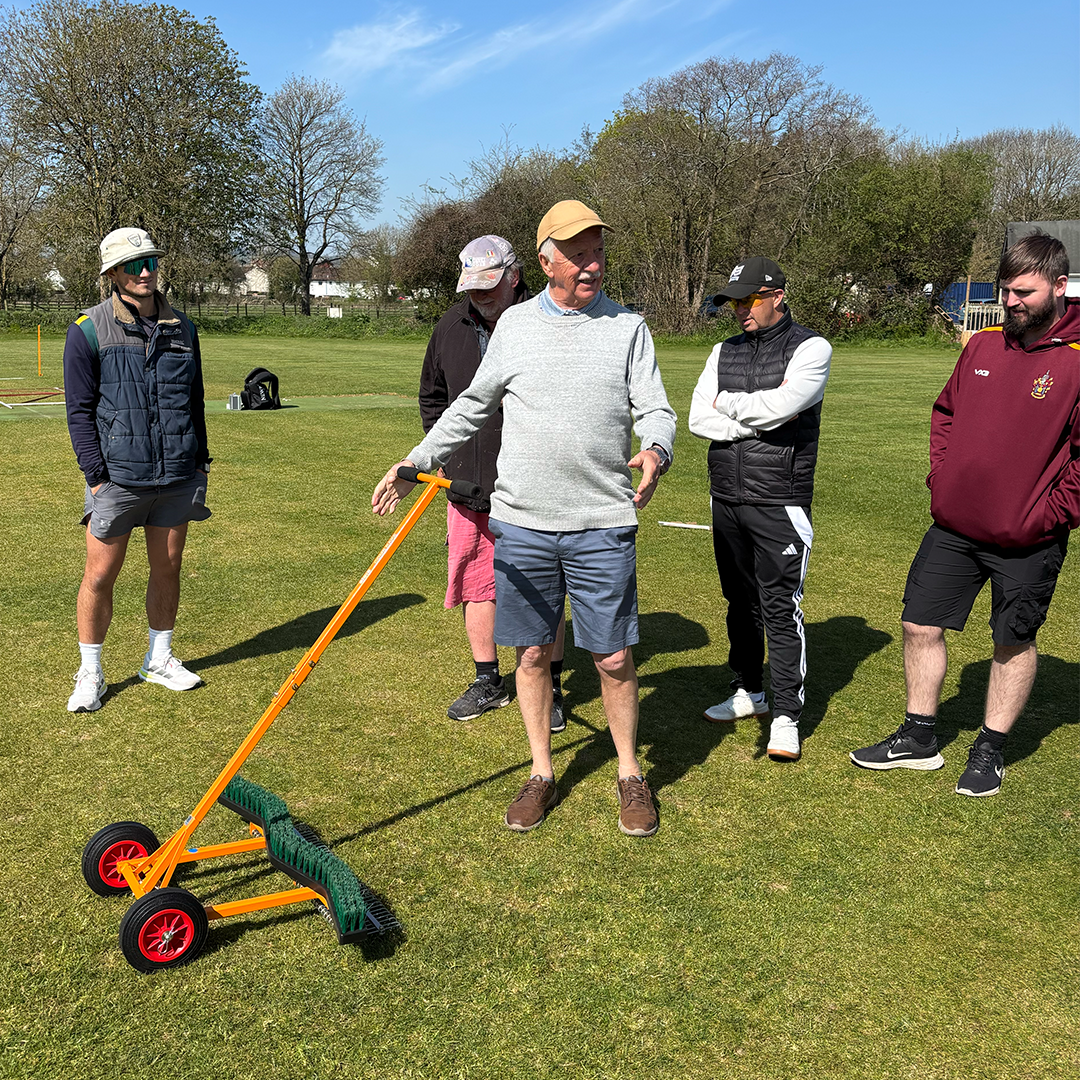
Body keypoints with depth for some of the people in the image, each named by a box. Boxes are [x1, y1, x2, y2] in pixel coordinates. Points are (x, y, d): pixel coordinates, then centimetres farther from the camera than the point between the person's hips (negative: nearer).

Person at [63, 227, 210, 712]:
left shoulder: (181, 327, 10)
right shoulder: (88, 329, -3)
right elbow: (80, 410, -4)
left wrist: (200, 464, 13)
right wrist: (96, 477, -10)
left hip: (177, 477, 4)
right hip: (118, 476, -4)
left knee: (167, 568, 11)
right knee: (100, 574, 1)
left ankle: (159, 659, 28)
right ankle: (90, 673, 16)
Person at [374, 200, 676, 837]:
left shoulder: (628, 327, 4)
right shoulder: (515, 325, 8)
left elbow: (656, 409, -1)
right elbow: (474, 405, 17)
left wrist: (657, 450, -24)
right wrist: (415, 463, 15)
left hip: (603, 527, -1)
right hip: (521, 523, 2)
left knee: (615, 658, 3)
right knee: (533, 654, 9)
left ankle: (631, 775, 24)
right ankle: (542, 774, 27)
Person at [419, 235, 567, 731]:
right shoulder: (451, 327, 7)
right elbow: (432, 396, 22)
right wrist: (445, 453, 12)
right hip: (468, 487, 5)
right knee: (475, 583, 12)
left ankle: (550, 688, 17)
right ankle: (487, 682, 28)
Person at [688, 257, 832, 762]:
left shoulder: (810, 348, -5)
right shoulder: (725, 352, 12)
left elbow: (778, 406, -21)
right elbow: (699, 418, 1)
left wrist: (728, 403, -5)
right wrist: (755, 422, -11)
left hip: (779, 504, -6)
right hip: (726, 498, 6)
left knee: (781, 608, -5)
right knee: (740, 601, 15)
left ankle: (786, 717, 3)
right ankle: (748, 691, 30)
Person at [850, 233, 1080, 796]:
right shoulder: (983, 345, 6)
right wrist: (941, 477, 7)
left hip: (1027, 539, -5)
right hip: (953, 526, 5)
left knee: (1014, 642, 10)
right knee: (921, 626, 9)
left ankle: (990, 751, 27)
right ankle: (918, 739, 26)